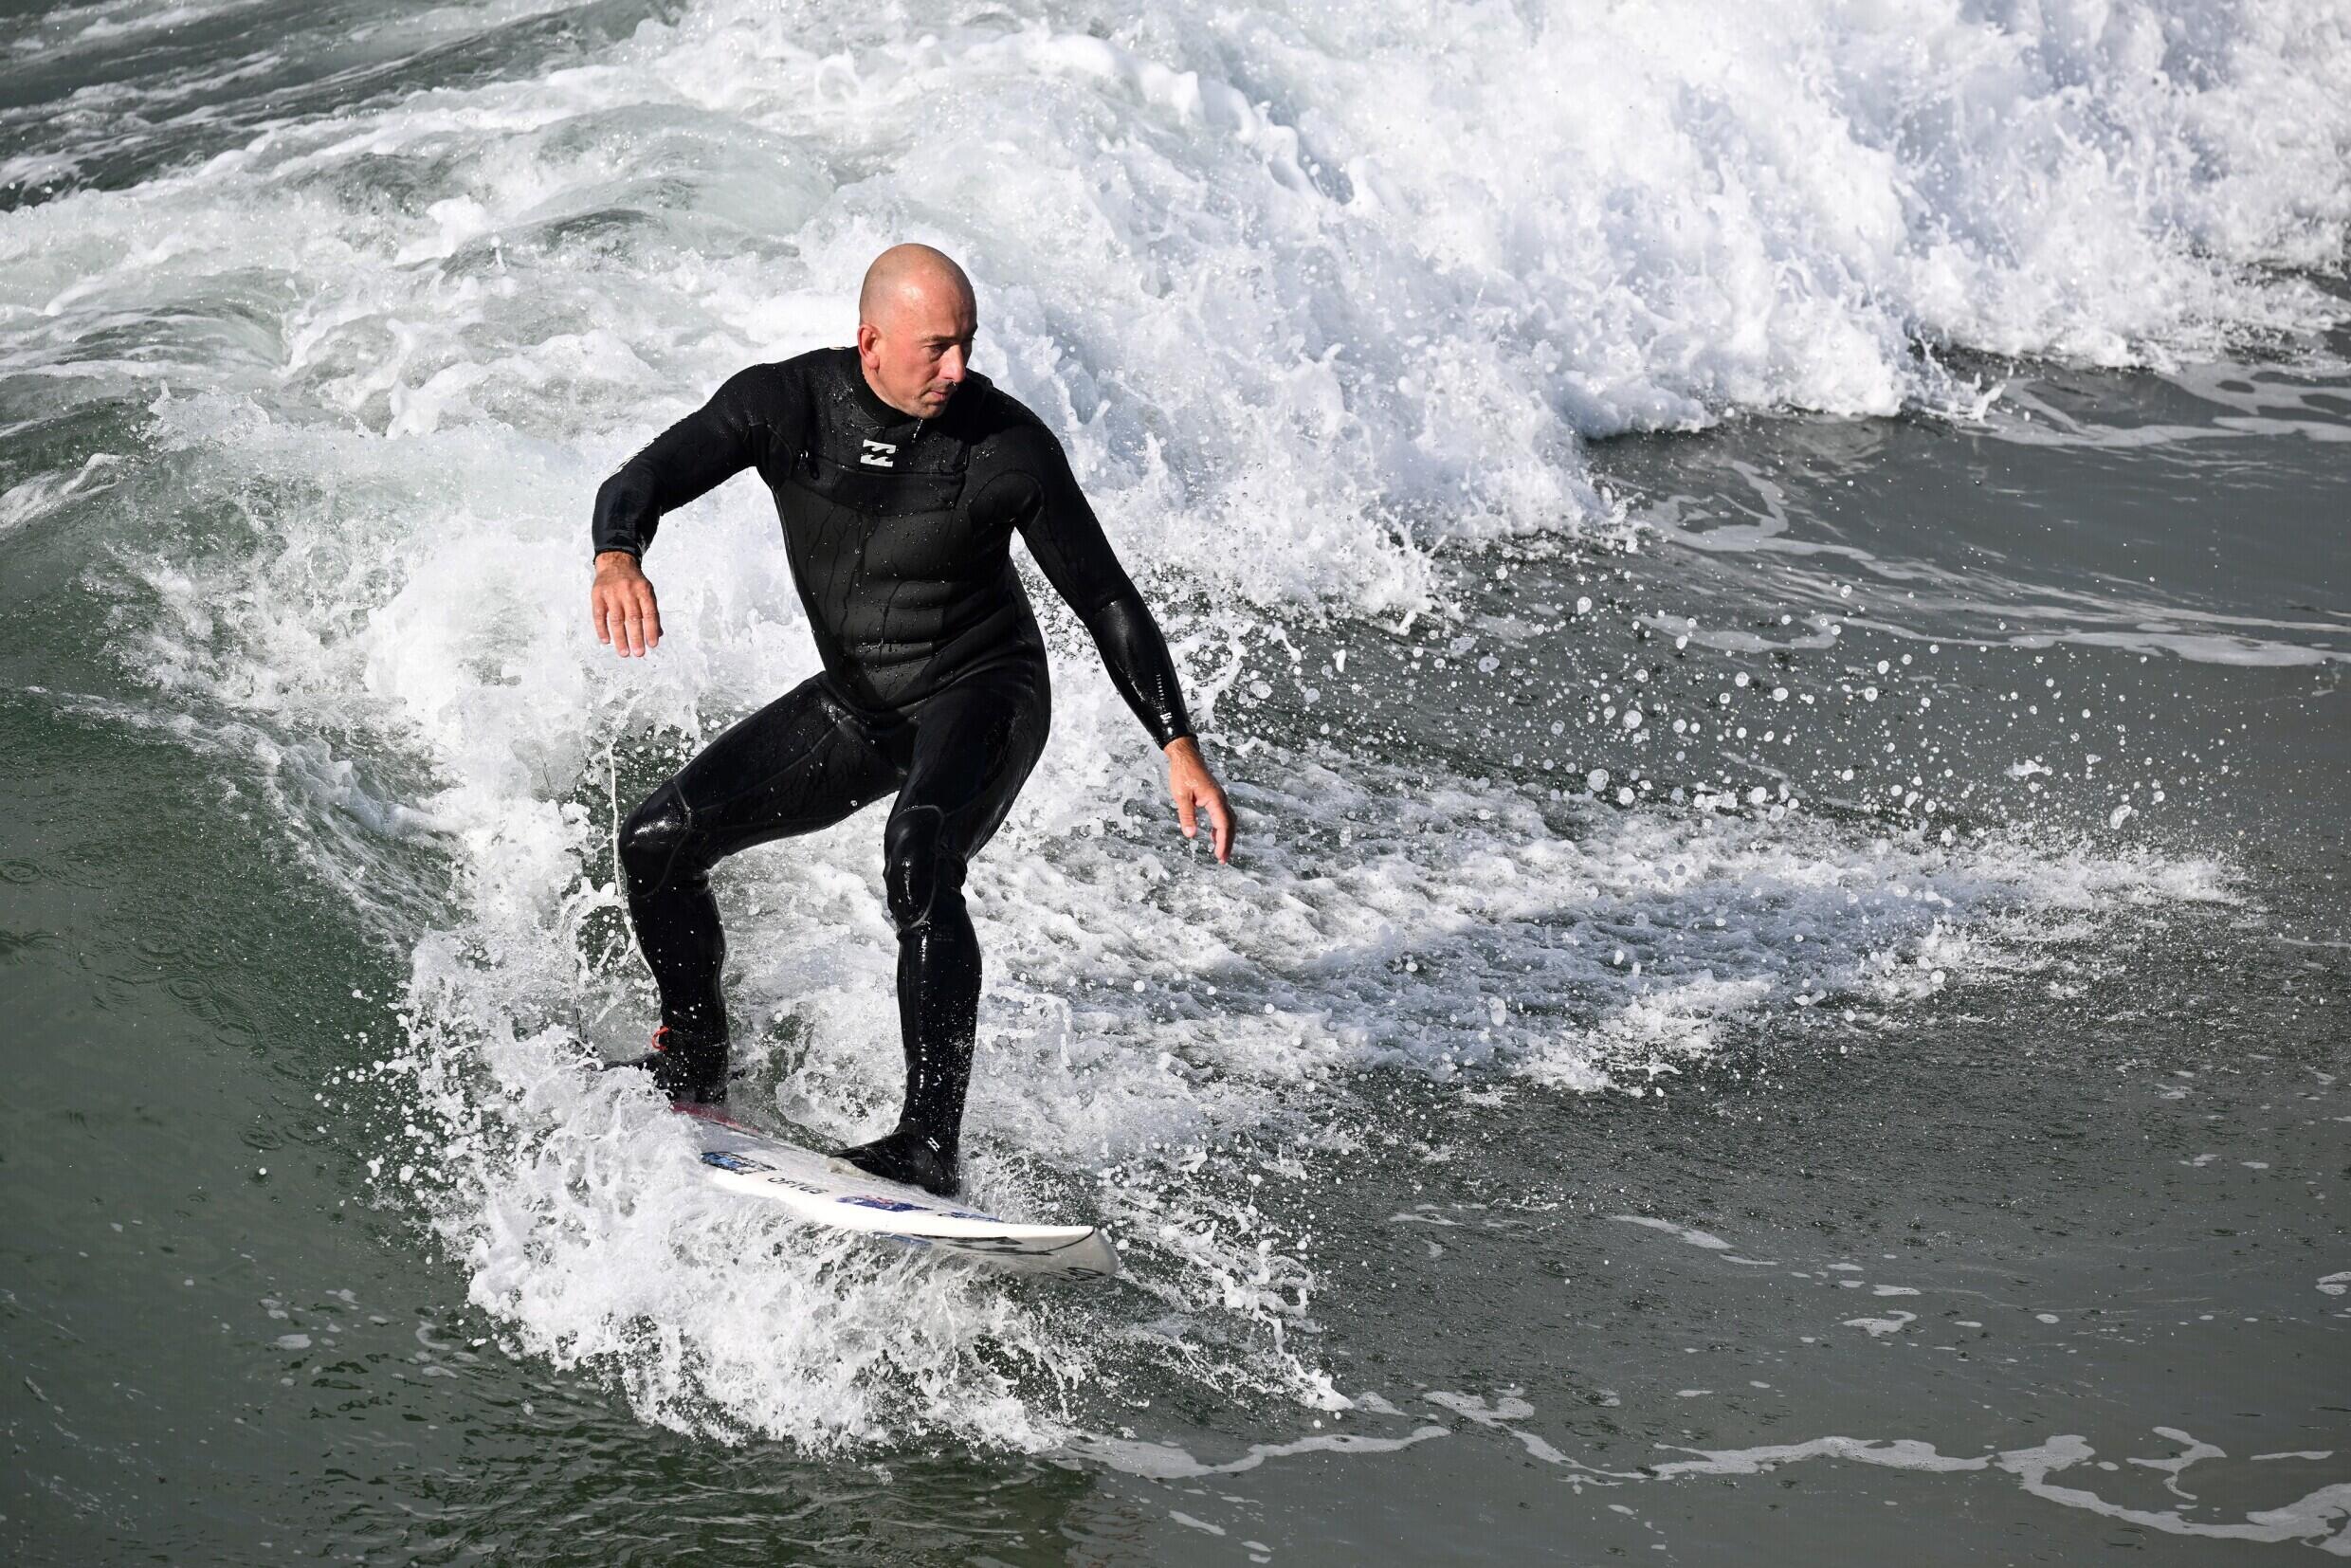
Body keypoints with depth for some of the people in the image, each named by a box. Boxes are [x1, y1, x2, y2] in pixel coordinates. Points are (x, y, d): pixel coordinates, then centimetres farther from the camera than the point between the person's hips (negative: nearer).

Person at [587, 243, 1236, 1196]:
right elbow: (643, 482, -20)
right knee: (657, 843, -2)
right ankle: (694, 1067, 23)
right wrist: (618, 558, -45)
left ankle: (931, 1144, -35)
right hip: (857, 703, 5)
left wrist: (1179, 747, -12)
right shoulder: (787, 403, -13)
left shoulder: (1006, 445, -18)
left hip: (983, 694, -5)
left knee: (918, 854, -36)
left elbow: (1104, 597, -9)